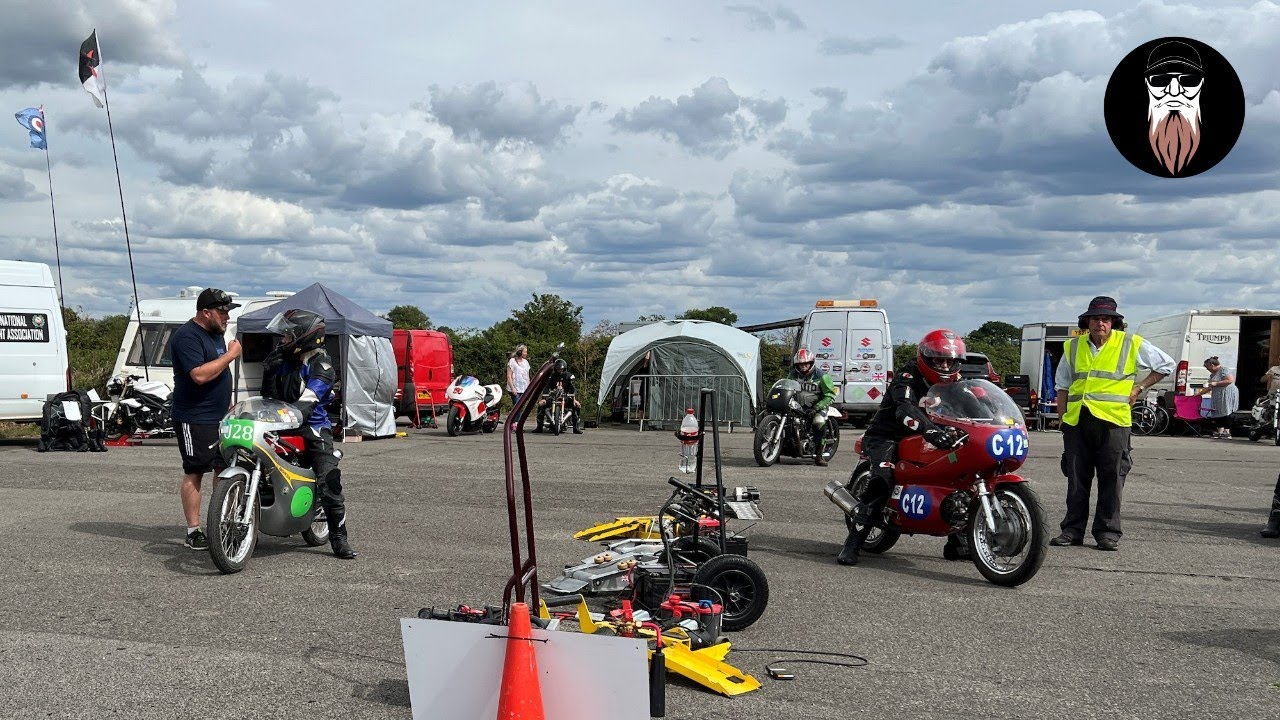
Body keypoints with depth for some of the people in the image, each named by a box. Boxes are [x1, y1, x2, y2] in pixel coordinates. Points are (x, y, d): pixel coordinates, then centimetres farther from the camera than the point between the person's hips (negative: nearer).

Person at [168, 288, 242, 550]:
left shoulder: (216, 333, 15)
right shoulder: (187, 337, -15)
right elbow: (199, 375, -28)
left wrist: (229, 403, 25)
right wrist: (231, 354, -21)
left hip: (221, 416, 9)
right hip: (195, 418, -9)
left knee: (225, 469, 10)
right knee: (194, 472, -4)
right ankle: (193, 531, 2)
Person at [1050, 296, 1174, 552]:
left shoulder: (1131, 344, 4)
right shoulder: (1073, 346, 13)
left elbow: (1166, 364, 13)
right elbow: (1063, 385, 19)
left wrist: (1139, 388, 6)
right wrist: (1062, 419, 12)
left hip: (1112, 420, -3)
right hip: (1076, 421, 3)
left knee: (1111, 479, -1)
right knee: (1076, 478, 6)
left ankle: (1108, 532, 7)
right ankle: (1073, 529, 12)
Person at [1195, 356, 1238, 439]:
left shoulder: (1224, 370, -6)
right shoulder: (1212, 375, 23)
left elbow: (1230, 380, -19)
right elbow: (1208, 388, 26)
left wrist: (1216, 384, -17)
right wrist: (1198, 394, 20)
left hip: (1227, 395, -10)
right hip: (1218, 397, 10)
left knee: (1226, 412, -12)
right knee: (1218, 413, 4)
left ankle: (1227, 432, -13)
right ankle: (1220, 432, 5)